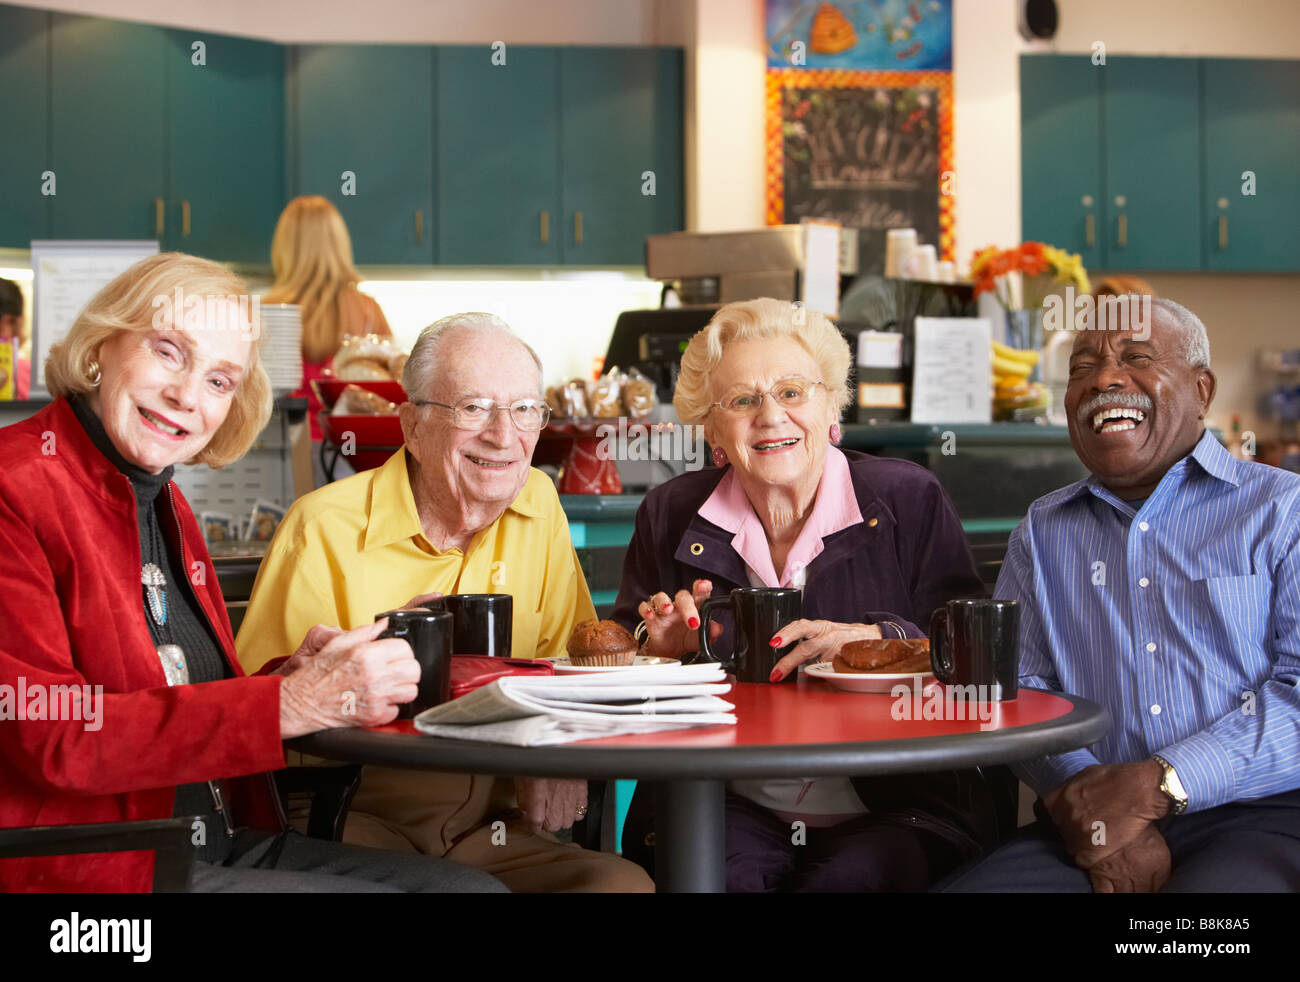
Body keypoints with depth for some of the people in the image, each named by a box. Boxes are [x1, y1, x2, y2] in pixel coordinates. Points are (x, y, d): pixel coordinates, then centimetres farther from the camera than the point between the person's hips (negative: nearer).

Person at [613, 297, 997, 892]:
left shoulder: (908, 500, 3)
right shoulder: (670, 515, 11)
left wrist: (879, 640, -19)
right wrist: (659, 648, -8)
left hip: (892, 813, -1)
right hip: (734, 811, 1)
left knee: (848, 876, -32)